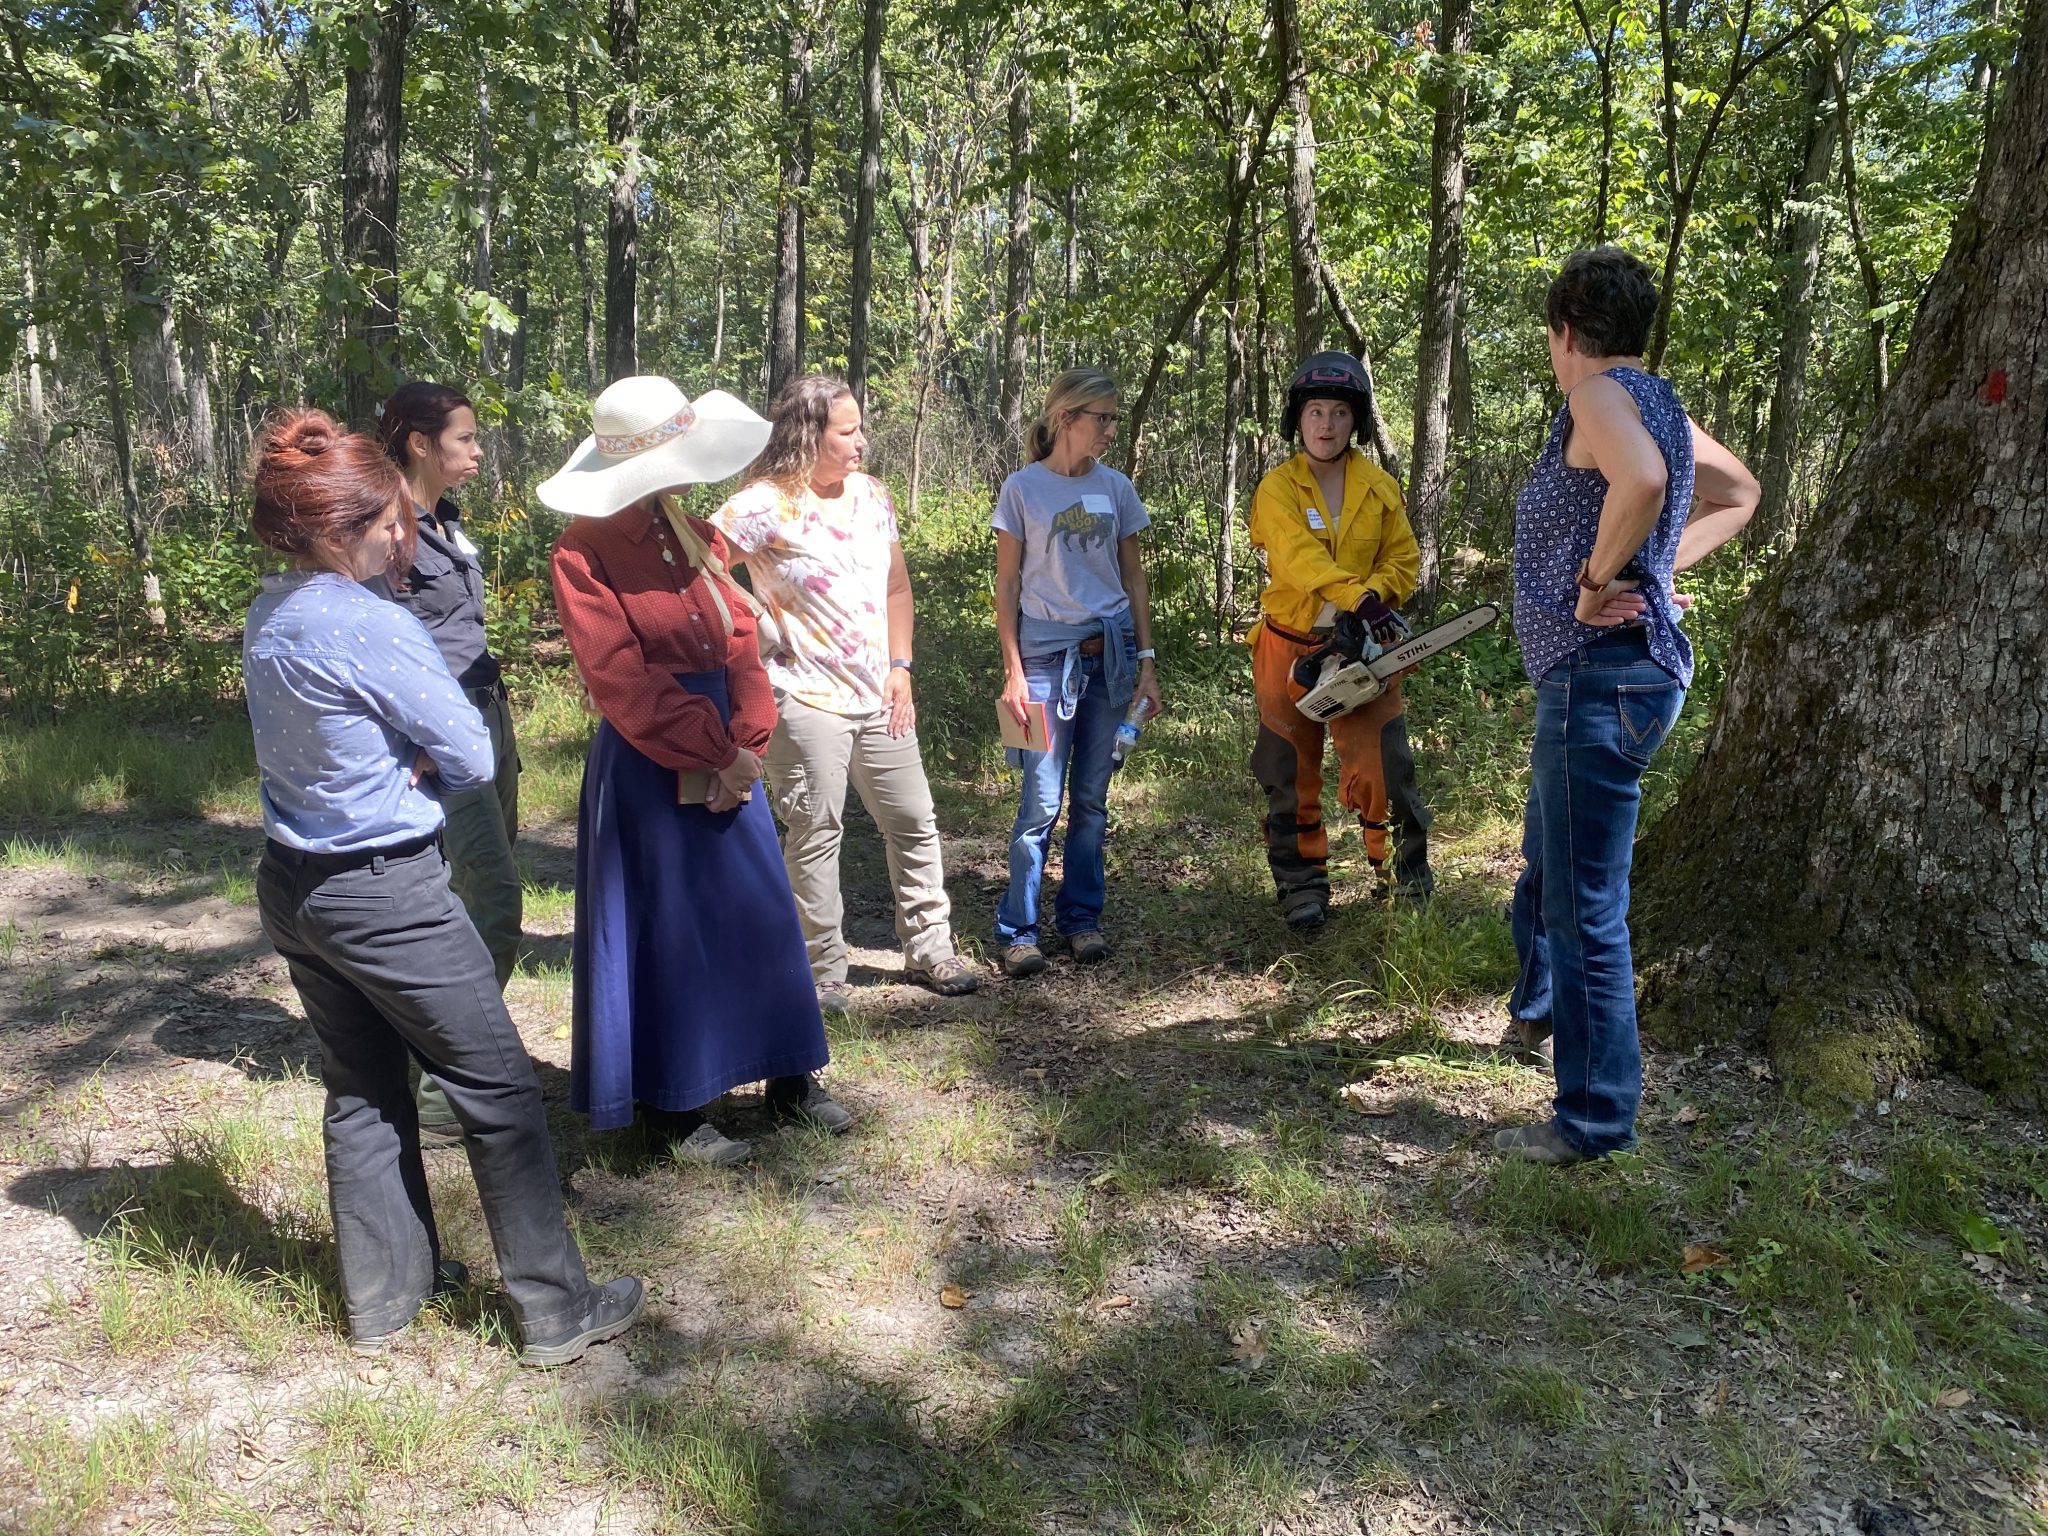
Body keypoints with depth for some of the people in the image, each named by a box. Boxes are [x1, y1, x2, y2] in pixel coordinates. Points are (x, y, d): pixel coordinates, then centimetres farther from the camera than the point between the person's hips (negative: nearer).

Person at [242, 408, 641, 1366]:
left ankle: (385, 1293, 33)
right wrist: (414, 772, 1)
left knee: (362, 1090, 20)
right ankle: (556, 1312, 13)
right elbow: (470, 757, -16)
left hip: (294, 884, 9)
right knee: (499, 1092, 3)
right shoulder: (372, 626, -23)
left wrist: (389, 770, -5)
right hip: (386, 892, -8)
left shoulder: (268, 614, 3)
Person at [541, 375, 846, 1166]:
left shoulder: (696, 536, 8)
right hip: (648, 766, -6)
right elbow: (623, 680, -16)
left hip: (727, 753, 7)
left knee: (763, 911, 12)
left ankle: (789, 1078, 27)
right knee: (666, 930, 4)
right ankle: (675, 1109, 20)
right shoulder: (585, 552, -11)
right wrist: (714, 753, -15)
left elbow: (741, 642, 3)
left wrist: (745, 745, -9)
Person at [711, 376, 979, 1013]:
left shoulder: (871, 494, 9)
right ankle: (824, 974, 15)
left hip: (878, 698, 7)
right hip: (806, 702, -7)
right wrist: (757, 631, -16)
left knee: (915, 822, 12)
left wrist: (900, 666, 7)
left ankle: (928, 948, 27)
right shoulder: (766, 505, -12)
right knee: (816, 836, 1)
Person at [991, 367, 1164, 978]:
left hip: (1110, 654, 4)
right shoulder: (1023, 488, -3)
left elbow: (1133, 579, 12)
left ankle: (1082, 918, 20)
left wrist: (1146, 662, 7)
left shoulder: (1116, 488, 7)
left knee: (1092, 798, 9)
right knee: (1041, 801, -5)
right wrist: (1013, 671, -8)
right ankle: (1017, 930, 6)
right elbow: (1007, 586, -2)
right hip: (1047, 656, -3)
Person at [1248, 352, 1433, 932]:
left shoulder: (1381, 488, 4)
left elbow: (1404, 560, 2)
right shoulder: (1278, 488, -6)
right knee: (1291, 771, 7)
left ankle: (1405, 864, 18)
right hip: (1291, 646, -1)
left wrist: (1375, 595, -20)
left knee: (1380, 764, -2)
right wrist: (1356, 597, -36)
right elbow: (1299, 556, -22)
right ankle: (1302, 879, 20)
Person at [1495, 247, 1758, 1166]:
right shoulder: (1659, 403, 14)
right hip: (1601, 676, 10)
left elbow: (1642, 478, -35)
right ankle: (1537, 1010, 50)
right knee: (1547, 863, 28)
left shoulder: (1604, 394, -13)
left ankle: (1596, 1116, 9)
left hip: (1601, 677, -10)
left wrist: (1601, 578, -21)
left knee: (1587, 905, -2)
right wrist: (1662, 566, 16)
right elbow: (1739, 494, 28)